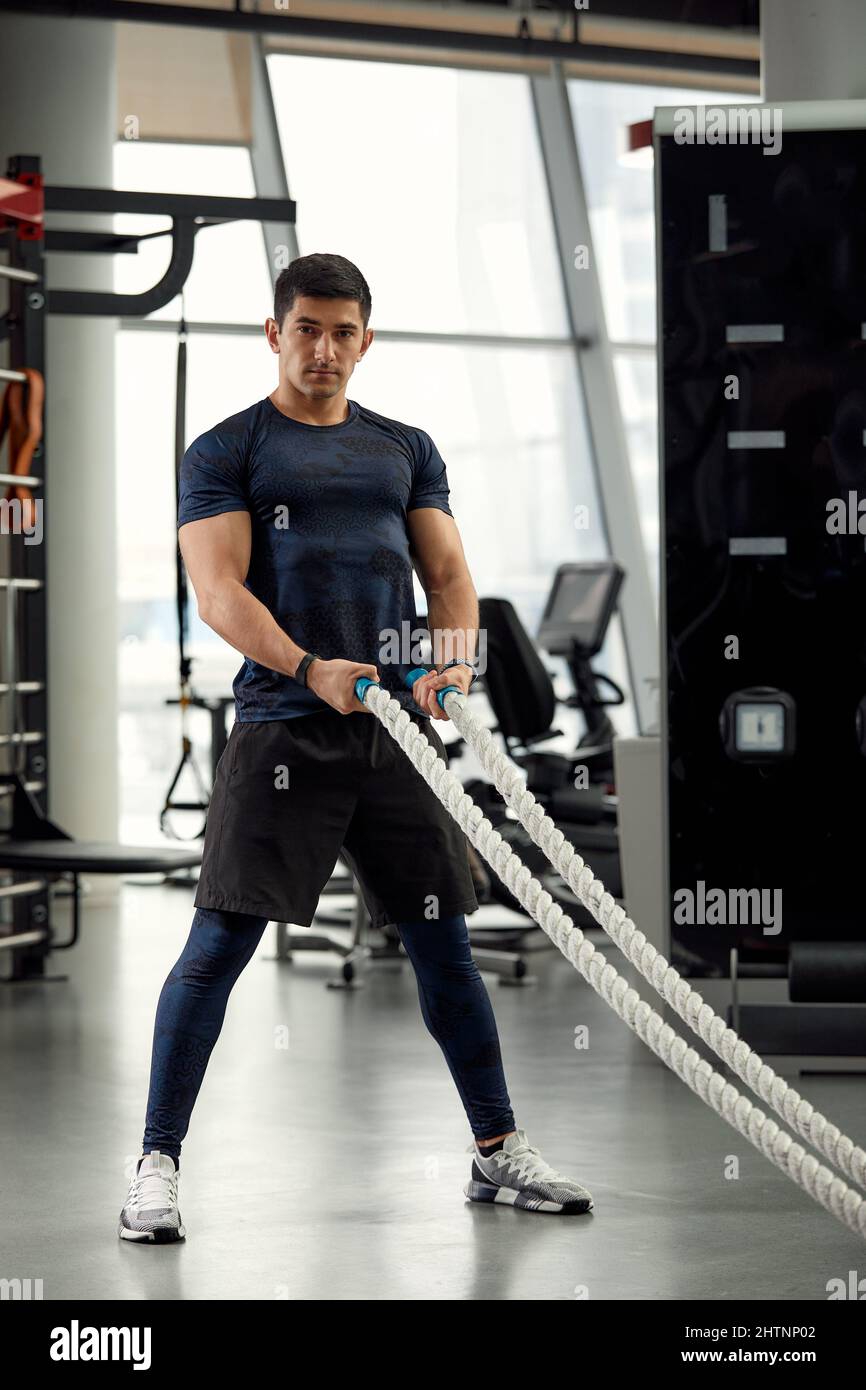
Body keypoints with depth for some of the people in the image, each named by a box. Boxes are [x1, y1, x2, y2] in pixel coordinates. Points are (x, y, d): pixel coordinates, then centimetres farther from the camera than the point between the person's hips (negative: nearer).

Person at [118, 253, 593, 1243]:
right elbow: (217, 590, -10)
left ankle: (498, 1152, 20)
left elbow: (448, 571, 10)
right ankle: (156, 1166, -3)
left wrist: (455, 660, -12)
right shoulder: (225, 451, 2)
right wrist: (311, 668, -25)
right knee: (220, 939, -9)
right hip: (283, 725, -4)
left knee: (443, 939, 9)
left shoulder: (406, 450, 16)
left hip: (396, 726, 4)